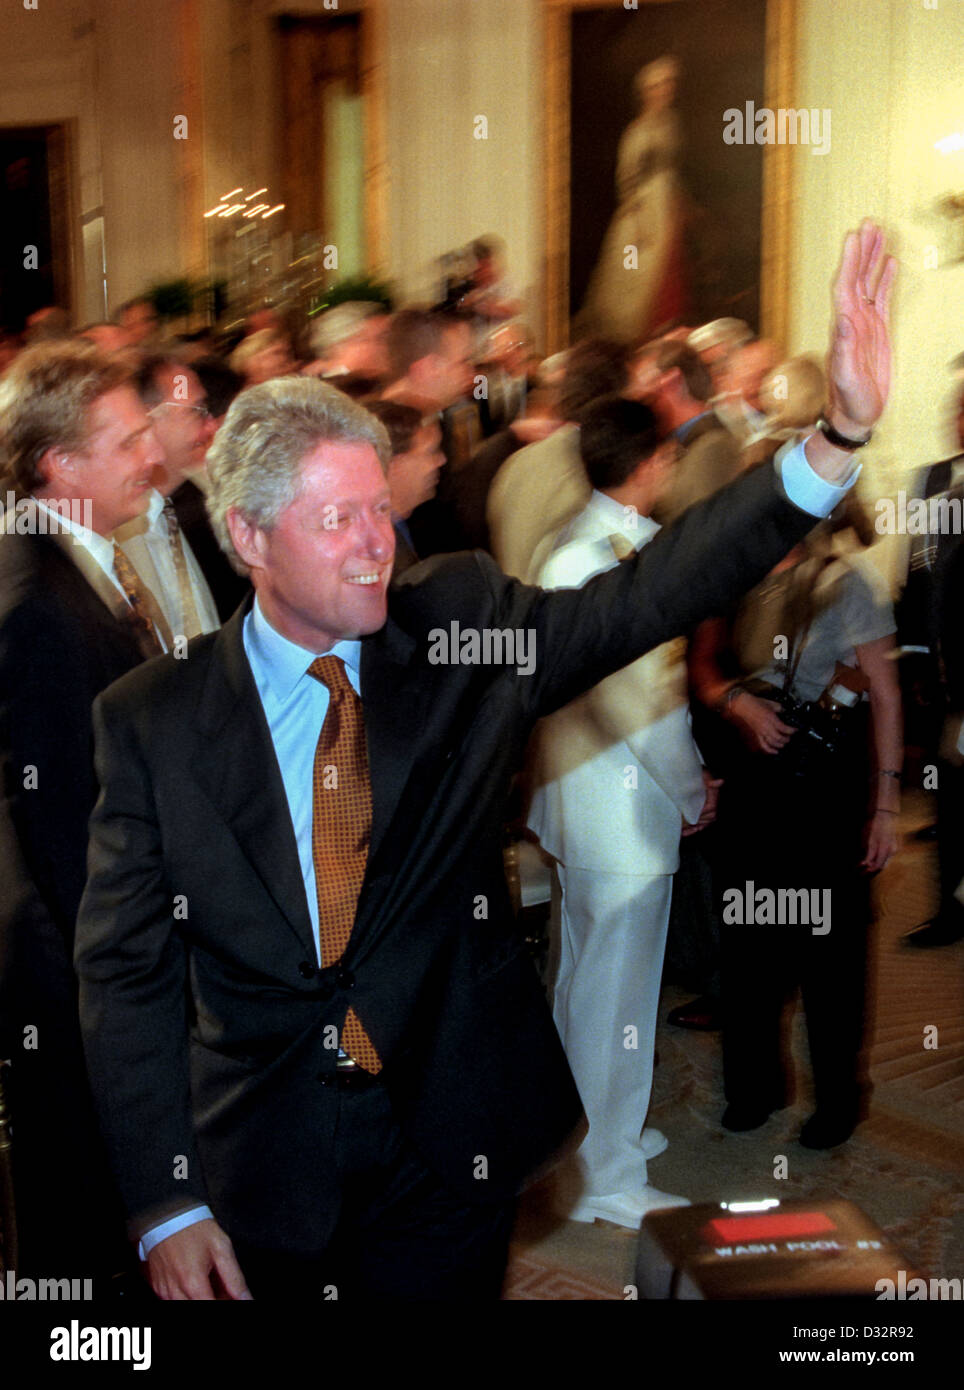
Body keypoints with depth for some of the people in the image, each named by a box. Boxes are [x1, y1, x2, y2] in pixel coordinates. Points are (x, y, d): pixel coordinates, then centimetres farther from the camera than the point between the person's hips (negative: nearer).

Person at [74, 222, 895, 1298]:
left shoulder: (461, 629, -4)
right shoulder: (153, 720, -8)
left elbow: (651, 594, -15)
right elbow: (124, 970, -6)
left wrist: (842, 430, -27)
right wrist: (165, 1210, -11)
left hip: (450, 1151, 1)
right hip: (258, 1171, -1)